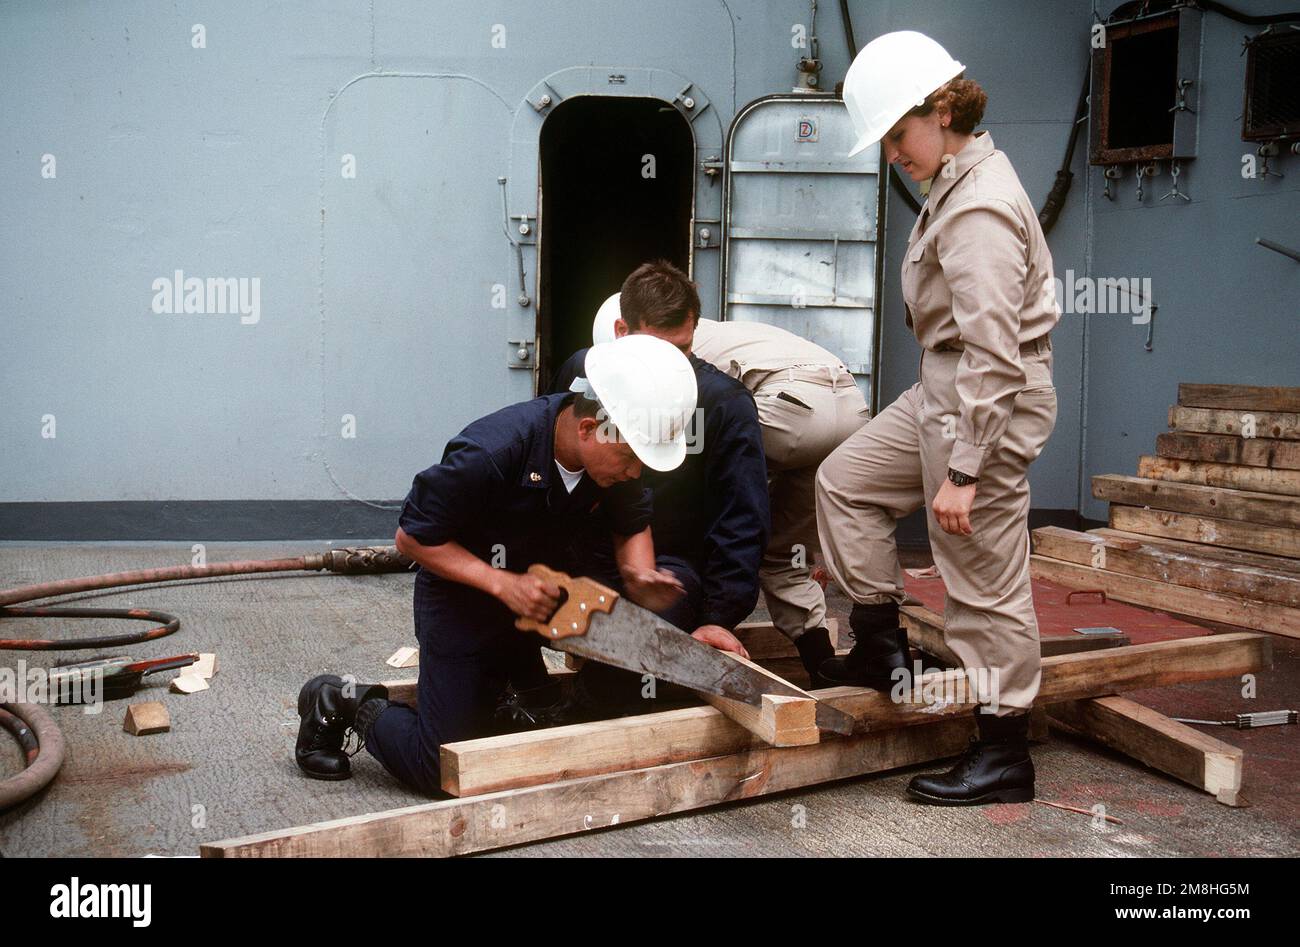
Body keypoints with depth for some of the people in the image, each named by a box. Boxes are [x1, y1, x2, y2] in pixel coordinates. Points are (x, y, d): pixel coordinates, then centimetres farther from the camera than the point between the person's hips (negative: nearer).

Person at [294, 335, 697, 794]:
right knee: (444, 770, -4)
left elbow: (632, 525, 3)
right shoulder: (490, 453, -34)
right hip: (464, 600, -6)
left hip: (546, 597, 6)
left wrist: (638, 576, -18)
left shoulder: (616, 452, -16)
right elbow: (412, 536, -22)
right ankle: (343, 703, 18)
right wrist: (504, 584, -29)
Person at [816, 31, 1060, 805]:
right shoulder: (962, 182, 9)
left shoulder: (978, 212, -23)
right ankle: (882, 648, 27)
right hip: (945, 387, 11)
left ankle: (1005, 758, 12)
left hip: (988, 400, -11)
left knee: (986, 582, -1)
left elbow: (993, 356, -26)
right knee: (846, 481, 18)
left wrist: (962, 470, -24)